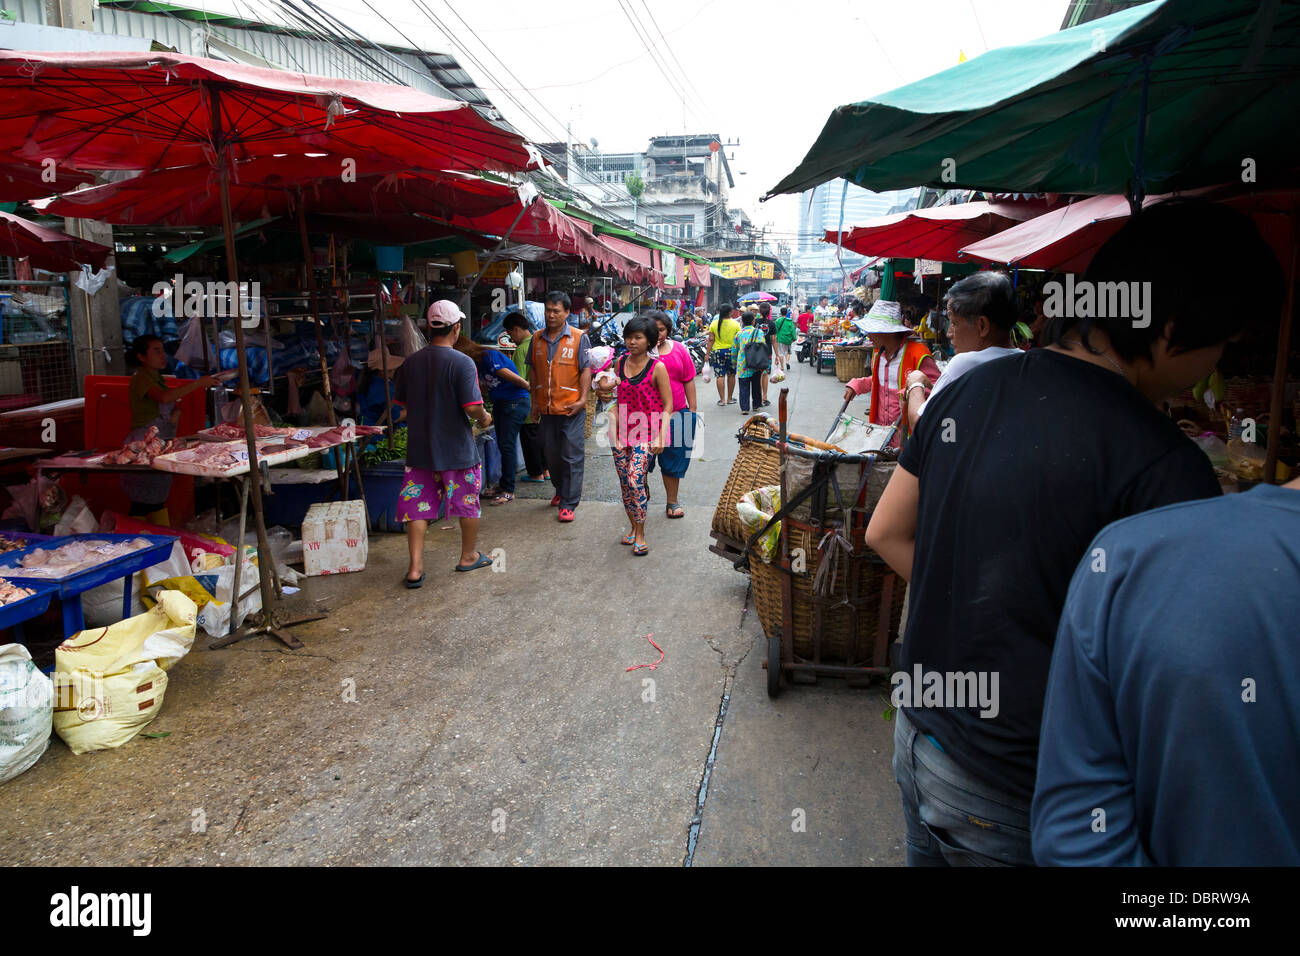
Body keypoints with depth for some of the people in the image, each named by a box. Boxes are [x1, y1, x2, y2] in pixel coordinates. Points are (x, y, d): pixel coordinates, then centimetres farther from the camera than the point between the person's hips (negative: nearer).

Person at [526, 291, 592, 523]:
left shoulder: (578, 338, -3)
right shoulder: (538, 339, 9)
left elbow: (586, 370, -5)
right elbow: (533, 371, 15)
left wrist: (582, 399, -13)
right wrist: (535, 401, 11)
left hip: (571, 408, -5)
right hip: (546, 408, 5)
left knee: (572, 457, -3)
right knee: (551, 454, 14)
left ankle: (569, 504, 2)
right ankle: (560, 491, 35)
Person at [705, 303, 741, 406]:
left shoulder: (714, 324, -2)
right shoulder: (735, 324, -4)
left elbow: (711, 340, -3)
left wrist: (708, 353, 2)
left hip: (718, 351, 0)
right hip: (732, 351, 0)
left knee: (720, 375, 2)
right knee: (731, 375, 12)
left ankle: (722, 399, 1)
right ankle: (730, 398, 19)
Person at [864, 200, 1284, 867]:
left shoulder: (972, 388, -2)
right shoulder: (1164, 466, -23)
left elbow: (887, 534, 6)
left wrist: (982, 610, 6)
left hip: (917, 729, 6)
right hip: (1007, 797, -6)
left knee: (928, 853, 26)